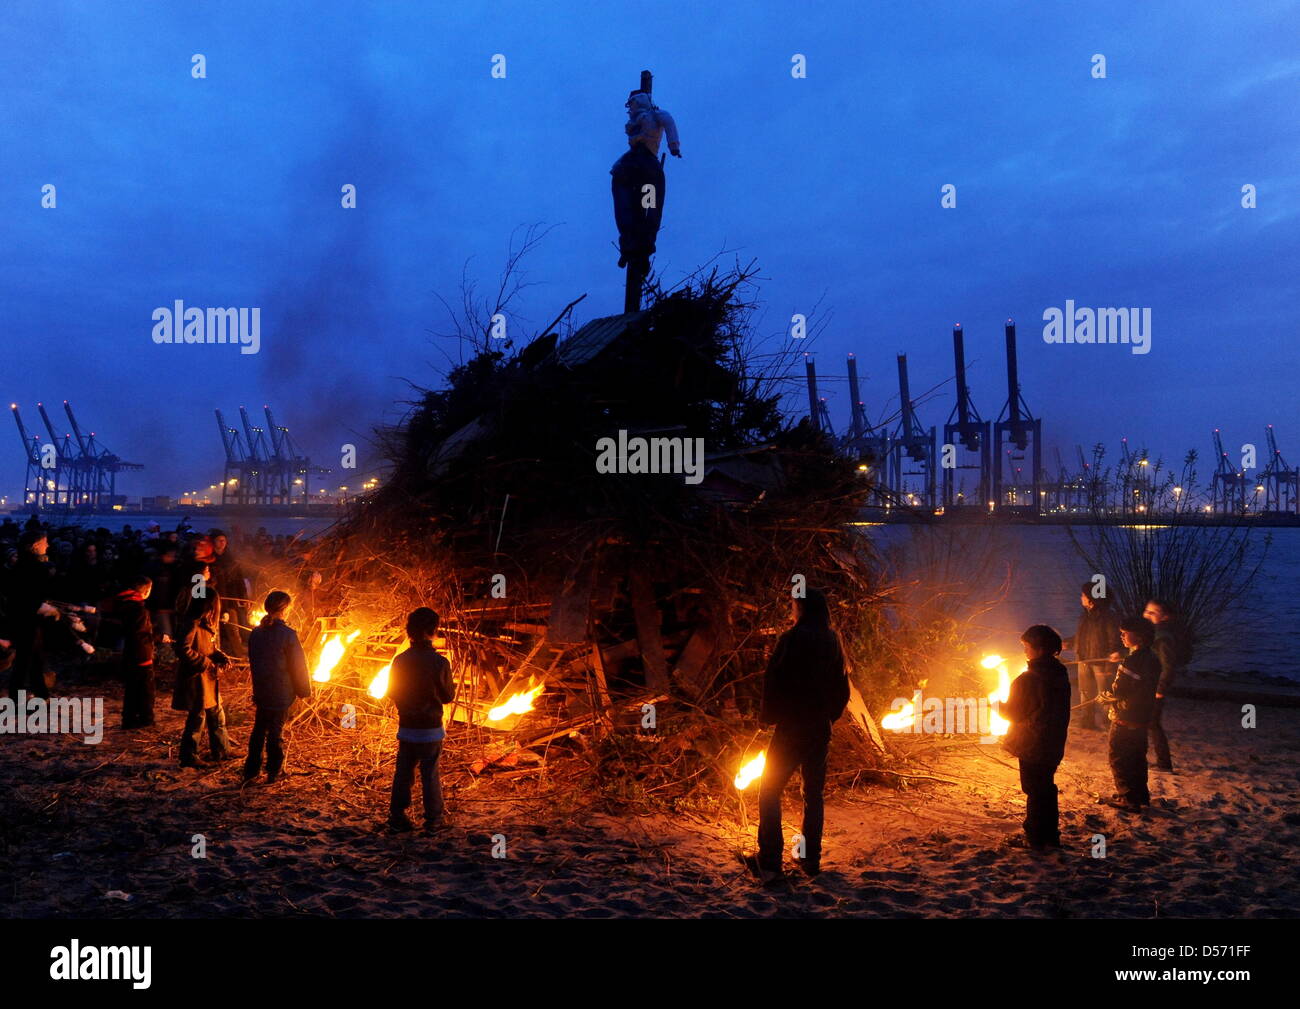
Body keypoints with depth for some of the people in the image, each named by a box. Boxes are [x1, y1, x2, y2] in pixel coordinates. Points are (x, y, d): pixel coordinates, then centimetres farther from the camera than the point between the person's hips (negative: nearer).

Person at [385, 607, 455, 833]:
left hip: (406, 728, 3)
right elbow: (449, 696, -5)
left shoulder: (400, 660, -5)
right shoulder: (440, 662, -16)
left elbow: (392, 692, 7)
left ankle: (397, 816, 19)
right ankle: (433, 821, 11)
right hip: (431, 729, -3)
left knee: (403, 772, 13)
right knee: (430, 775, 5)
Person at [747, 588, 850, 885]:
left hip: (791, 727, -6)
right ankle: (811, 860, 20)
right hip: (821, 729, 6)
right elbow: (841, 686, 11)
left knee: (770, 792, 2)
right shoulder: (831, 641, 4)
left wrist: (768, 715, -2)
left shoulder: (792, 639, -15)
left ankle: (769, 863, -3)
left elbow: (774, 682, -16)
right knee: (813, 793, 16)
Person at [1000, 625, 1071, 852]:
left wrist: (998, 705, 5)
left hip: (1032, 746, -7)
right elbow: (1062, 711, 11)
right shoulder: (1060, 675, 2)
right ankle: (1051, 835, 25)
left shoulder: (1027, 679, -22)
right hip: (1054, 745, 7)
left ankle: (1035, 838, 9)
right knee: (1047, 788, 17)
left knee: (1034, 791, 3)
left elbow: (1013, 712, -13)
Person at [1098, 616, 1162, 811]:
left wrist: (1104, 697, -6)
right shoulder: (1151, 659, 6)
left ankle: (1128, 799, 6)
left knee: (1119, 758, 1)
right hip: (1142, 717, 9)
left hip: (1125, 719, -9)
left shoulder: (1132, 661, -23)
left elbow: (1119, 690, -24)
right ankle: (1141, 794, 32)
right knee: (1137, 756, 21)